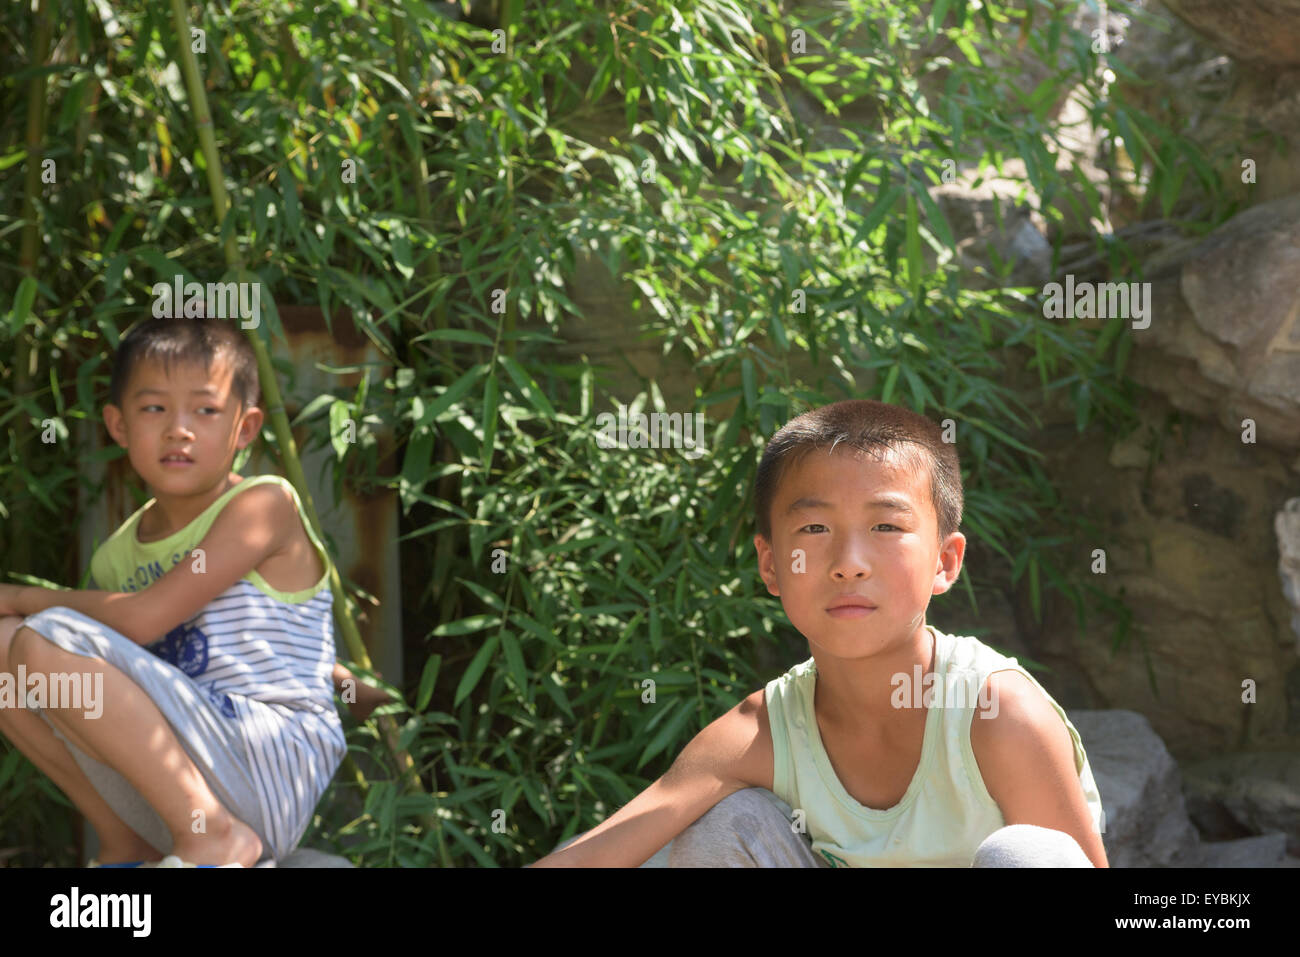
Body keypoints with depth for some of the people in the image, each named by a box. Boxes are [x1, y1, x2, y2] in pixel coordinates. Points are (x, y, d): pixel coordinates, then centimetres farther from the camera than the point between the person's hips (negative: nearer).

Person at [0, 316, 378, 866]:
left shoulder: (263, 506, -6)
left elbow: (142, 619, -15)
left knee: (45, 641, -20)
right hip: (163, 792, 7)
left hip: (268, 769, -7)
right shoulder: (118, 553, 14)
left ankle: (217, 837, -17)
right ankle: (129, 845, 5)